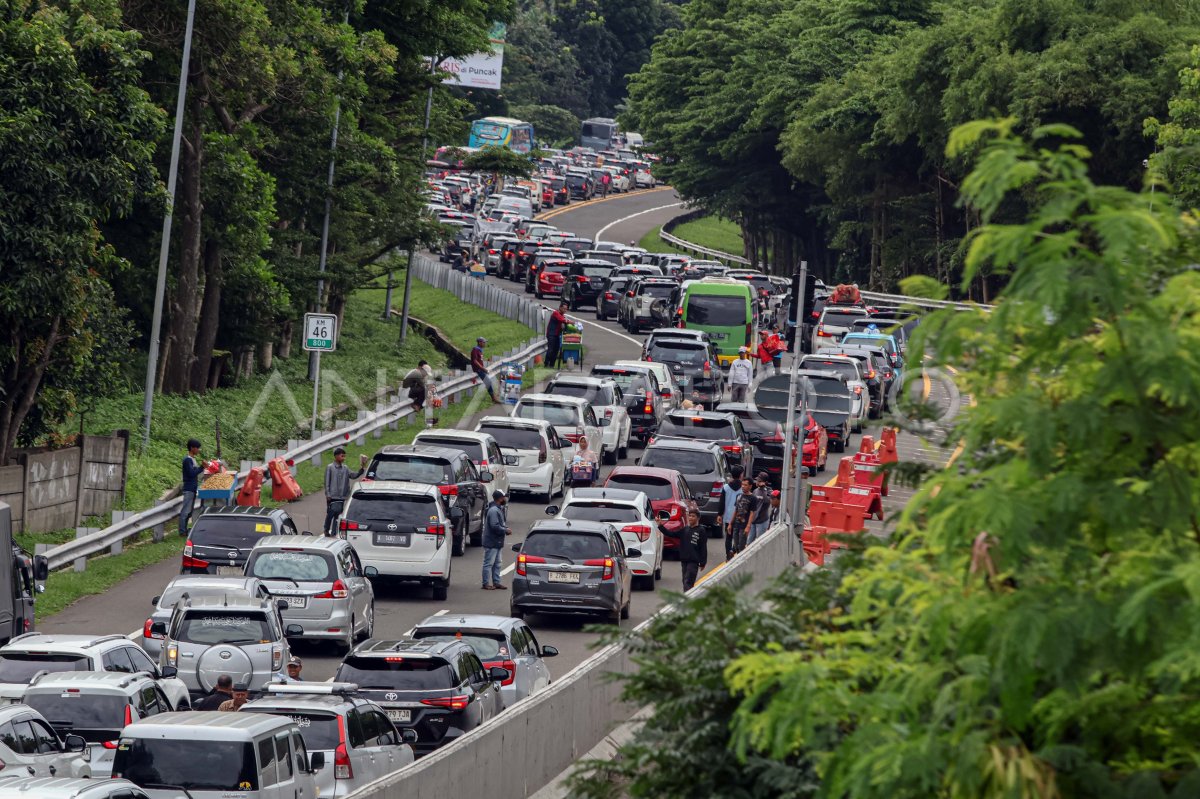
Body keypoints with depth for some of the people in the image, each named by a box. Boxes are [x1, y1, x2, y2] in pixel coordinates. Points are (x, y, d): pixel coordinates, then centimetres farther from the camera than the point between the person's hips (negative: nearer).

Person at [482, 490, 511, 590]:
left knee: (497, 563, 15)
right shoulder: (493, 510, -20)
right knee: (489, 563, -4)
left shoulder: (499, 509, 14)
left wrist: (506, 529, 3)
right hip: (492, 543, -10)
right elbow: (495, 526, -25)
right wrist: (506, 530, -13)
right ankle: (486, 584, 0)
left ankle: (496, 582, 21)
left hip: (497, 542, 10)